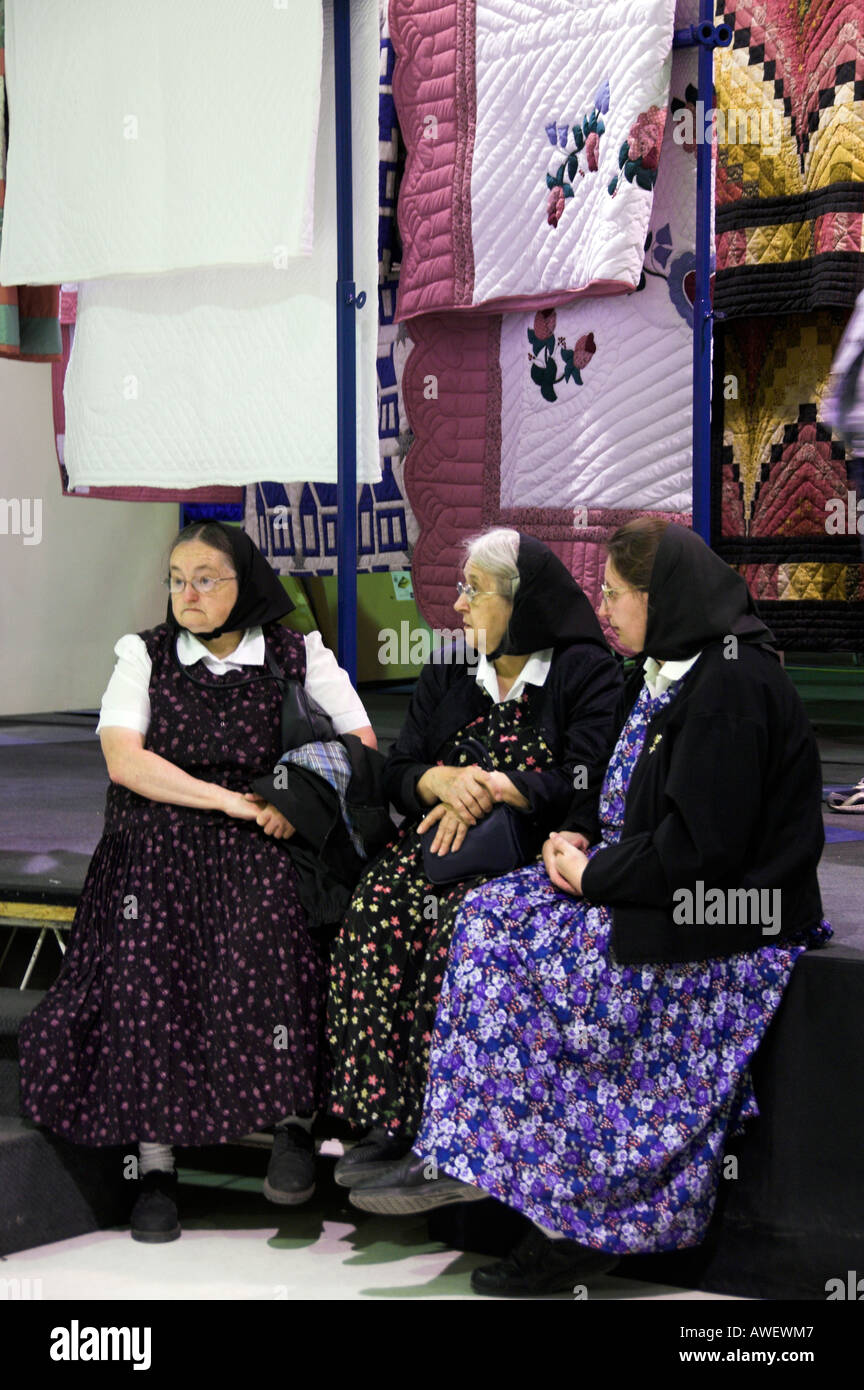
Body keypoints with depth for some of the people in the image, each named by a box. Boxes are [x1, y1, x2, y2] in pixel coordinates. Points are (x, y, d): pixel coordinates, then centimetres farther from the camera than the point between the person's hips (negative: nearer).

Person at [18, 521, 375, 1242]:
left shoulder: (297, 656, 9)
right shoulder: (144, 654, 9)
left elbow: (361, 745, 6)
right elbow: (124, 759, -5)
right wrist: (230, 799, -13)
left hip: (255, 852, 0)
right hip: (155, 847, 1)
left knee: (263, 941, -32)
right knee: (146, 965, -26)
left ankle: (294, 1120, -17)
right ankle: (155, 1160, -19)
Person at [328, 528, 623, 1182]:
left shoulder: (588, 674, 2)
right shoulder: (448, 674, 19)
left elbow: (588, 782, -10)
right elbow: (398, 772, 12)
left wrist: (489, 789, -14)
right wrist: (445, 781, -11)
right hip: (438, 840, 5)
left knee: (460, 929, -34)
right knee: (376, 913, -26)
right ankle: (388, 1121, -22)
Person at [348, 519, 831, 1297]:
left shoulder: (731, 685, -19)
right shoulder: (665, 672, 13)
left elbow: (702, 846, -24)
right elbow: (621, 789, 24)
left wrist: (597, 875, -15)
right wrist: (578, 835, 4)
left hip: (735, 916, -10)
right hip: (652, 883, 10)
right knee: (492, 915, -4)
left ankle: (582, 1224, -6)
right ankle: (456, 1159, -7)